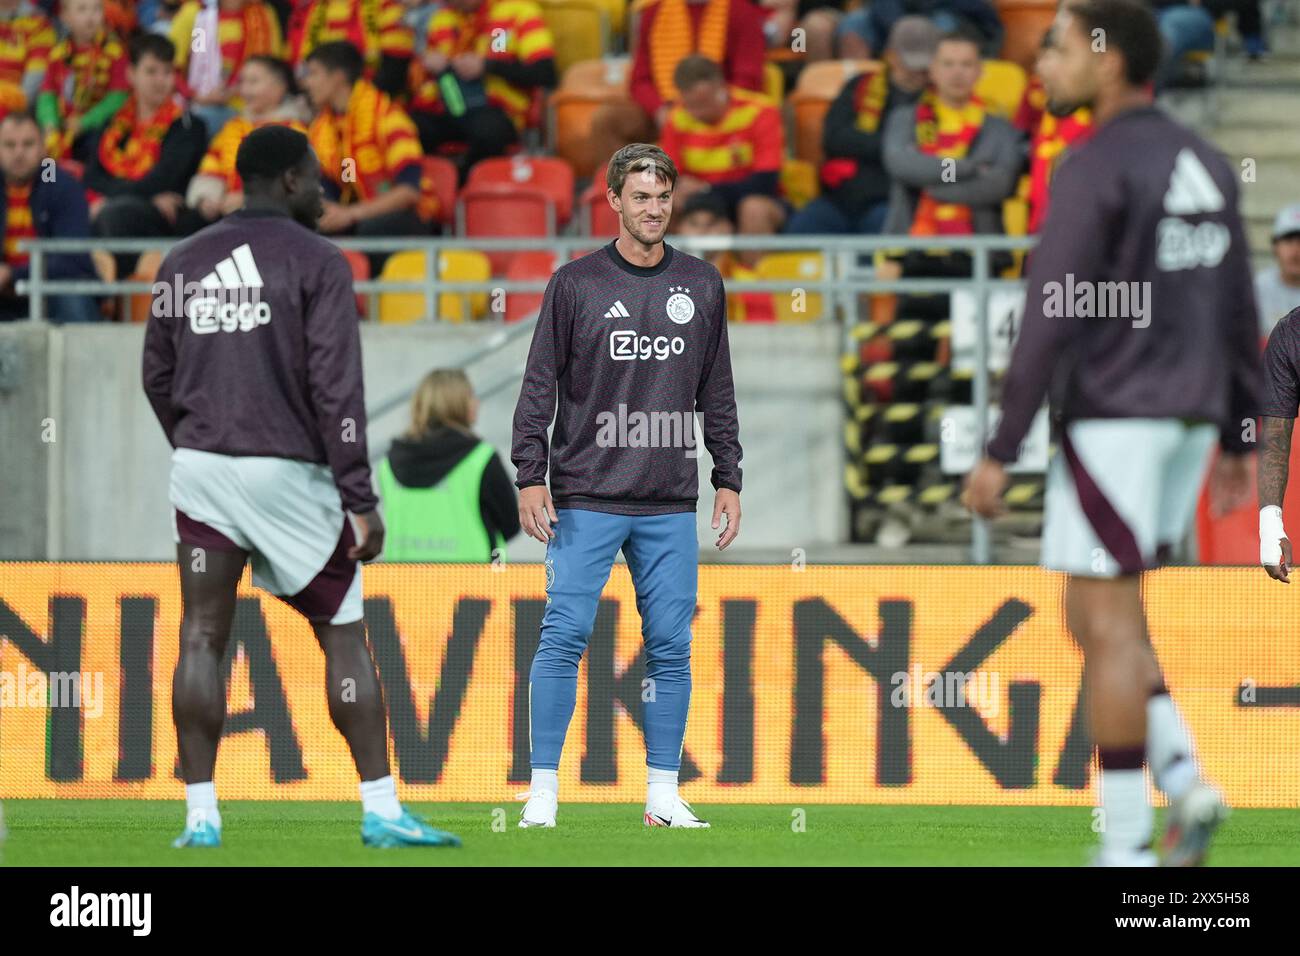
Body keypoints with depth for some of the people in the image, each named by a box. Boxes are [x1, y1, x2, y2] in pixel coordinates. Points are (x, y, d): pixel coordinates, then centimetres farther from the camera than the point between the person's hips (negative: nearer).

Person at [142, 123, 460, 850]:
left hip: (202, 467, 4)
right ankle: (381, 810, 3)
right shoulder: (317, 262, -6)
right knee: (344, 639, 4)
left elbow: (158, 377, 14)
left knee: (202, 639, 4)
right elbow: (336, 388, -12)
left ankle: (201, 815, -1)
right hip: (290, 474, -4)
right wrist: (361, 501, -12)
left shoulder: (184, 263, 9)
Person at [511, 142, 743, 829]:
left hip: (670, 506, 3)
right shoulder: (576, 283, 1)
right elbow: (540, 386, 1)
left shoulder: (702, 286, 10)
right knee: (564, 637, -7)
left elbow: (717, 392, 15)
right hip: (585, 500, -3)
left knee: (671, 648, 3)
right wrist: (530, 477, -6)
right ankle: (543, 790, -2)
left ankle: (663, 793, 10)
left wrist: (728, 480, 10)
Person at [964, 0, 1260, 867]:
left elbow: (1051, 318, -16)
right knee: (1103, 622, 16)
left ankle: (1126, 845, -5)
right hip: (1188, 420, 8)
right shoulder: (1207, 167, 13)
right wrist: (1238, 440, 22)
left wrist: (1001, 452, -14)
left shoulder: (1097, 169, -12)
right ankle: (1184, 780, -2)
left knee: (1108, 625, -4)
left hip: (1111, 417, -8)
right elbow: (1240, 317, 16)